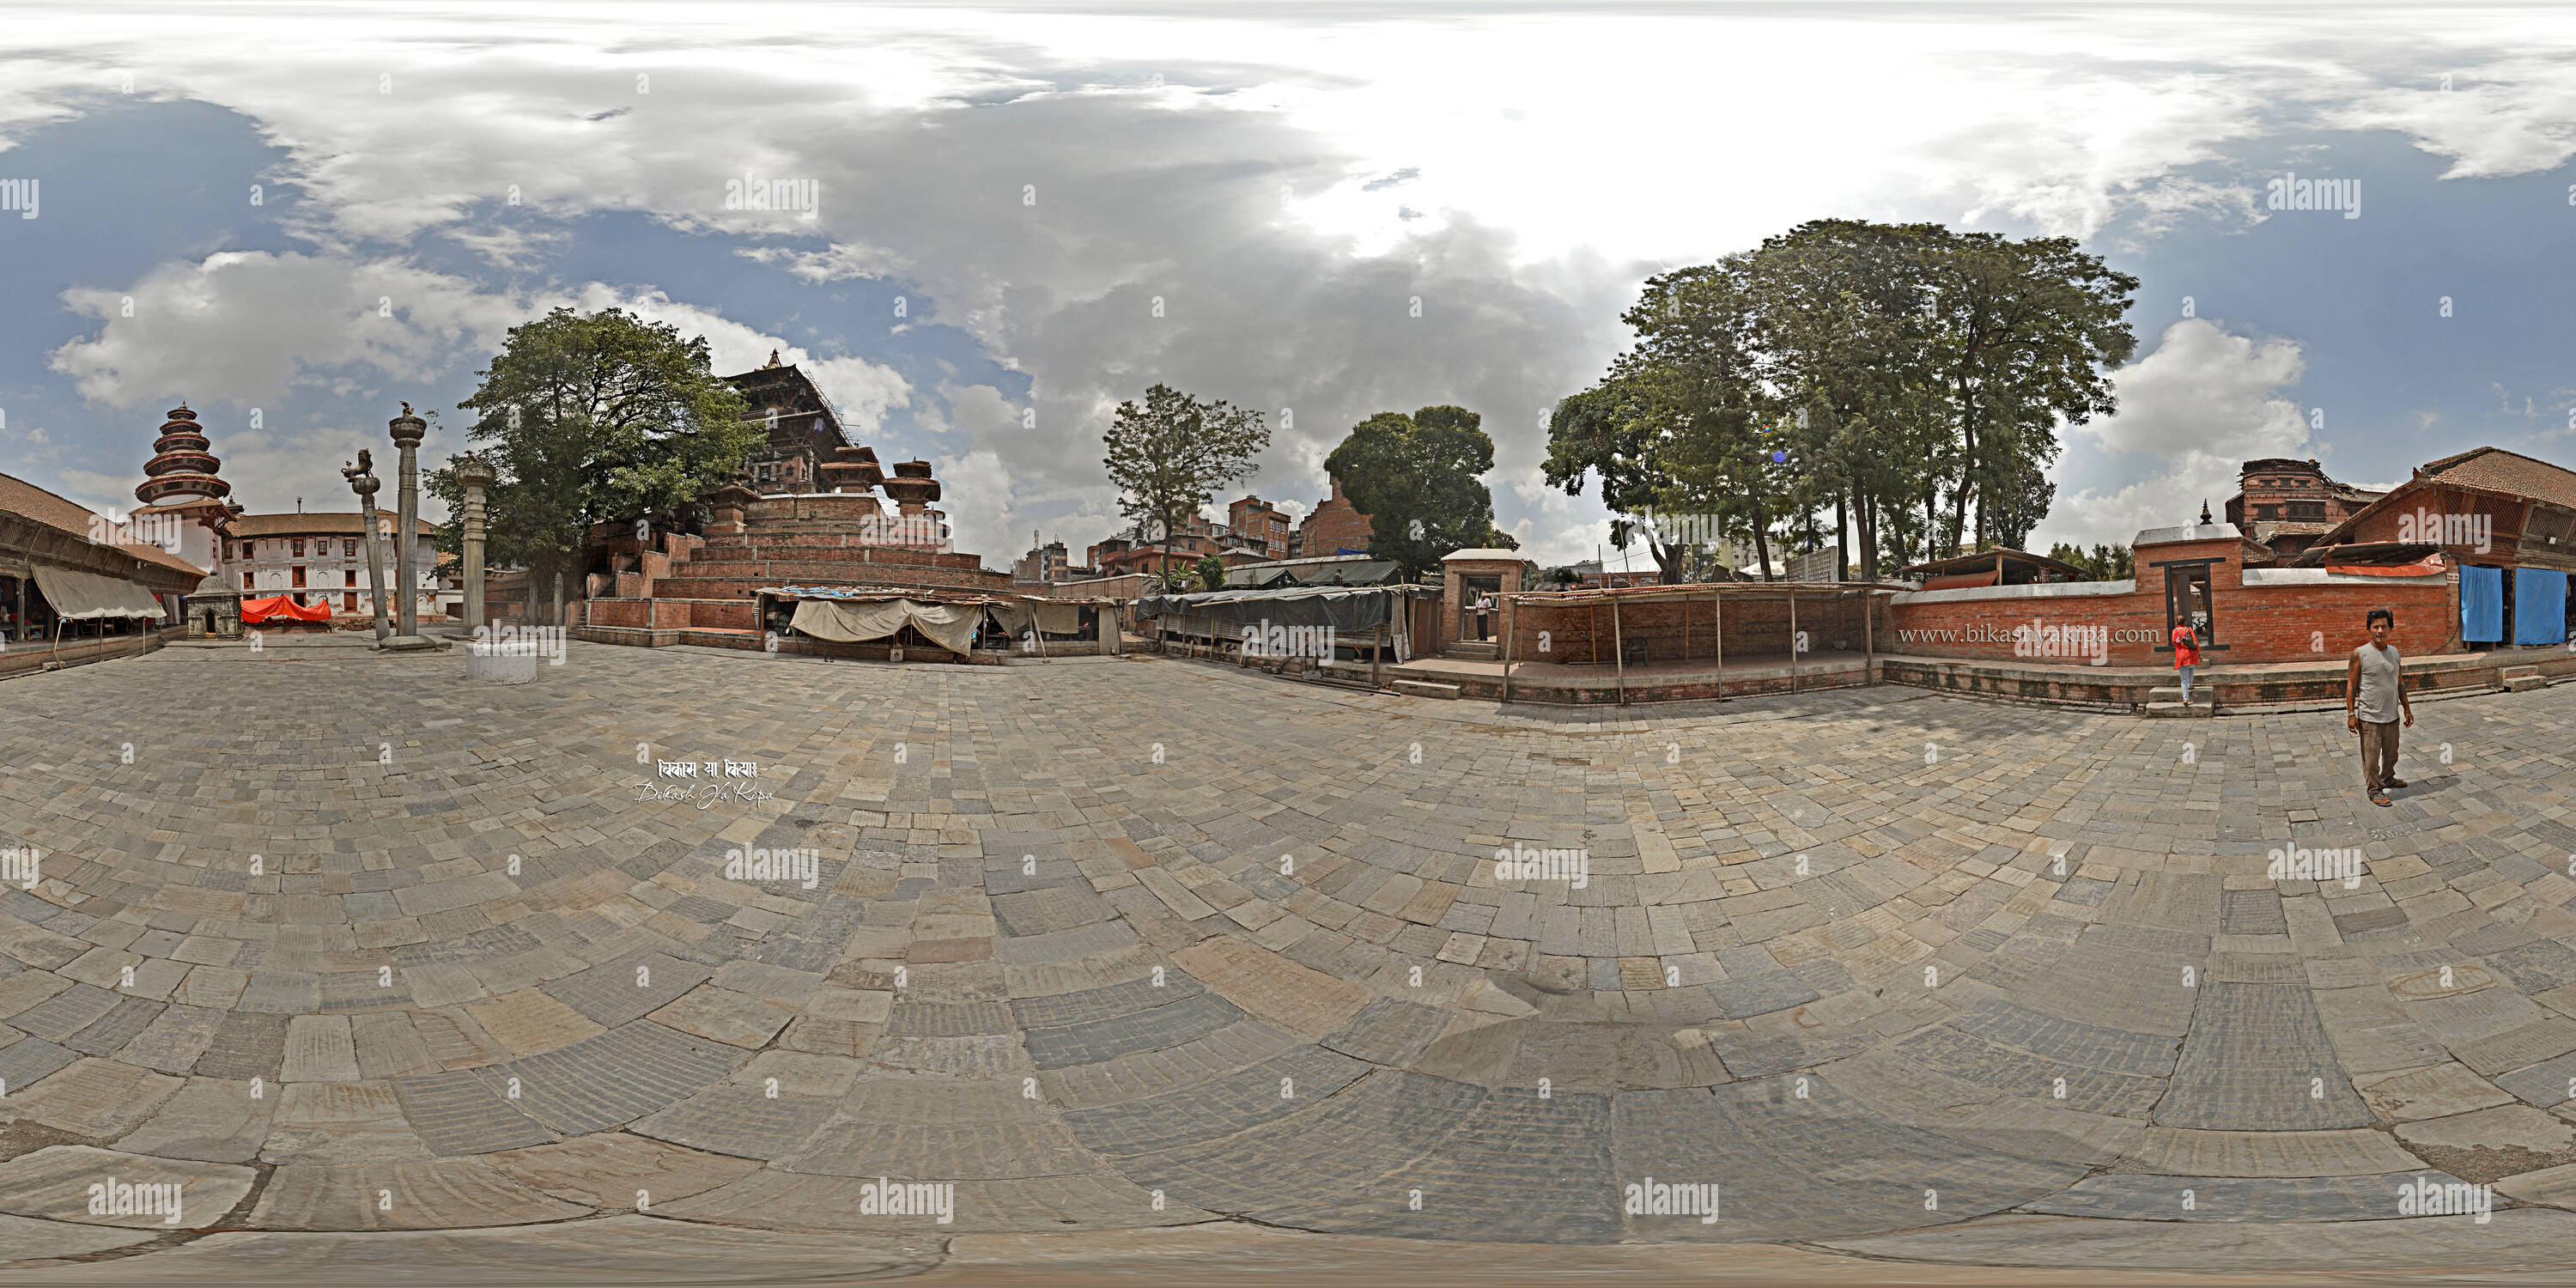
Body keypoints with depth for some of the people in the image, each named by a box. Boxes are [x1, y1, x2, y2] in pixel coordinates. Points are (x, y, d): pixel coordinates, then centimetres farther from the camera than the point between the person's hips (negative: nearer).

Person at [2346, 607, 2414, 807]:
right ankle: (2374, 789, 12)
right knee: (2371, 757, 0)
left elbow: (2400, 683, 16)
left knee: (2391, 753, 19)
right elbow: (2351, 685, -9)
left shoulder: (2394, 653, 6)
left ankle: (2388, 778, 40)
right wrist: (2351, 713, -12)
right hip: (2369, 717, -5)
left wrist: (2407, 709, 16)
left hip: (2392, 715, 5)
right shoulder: (2359, 654, -10)